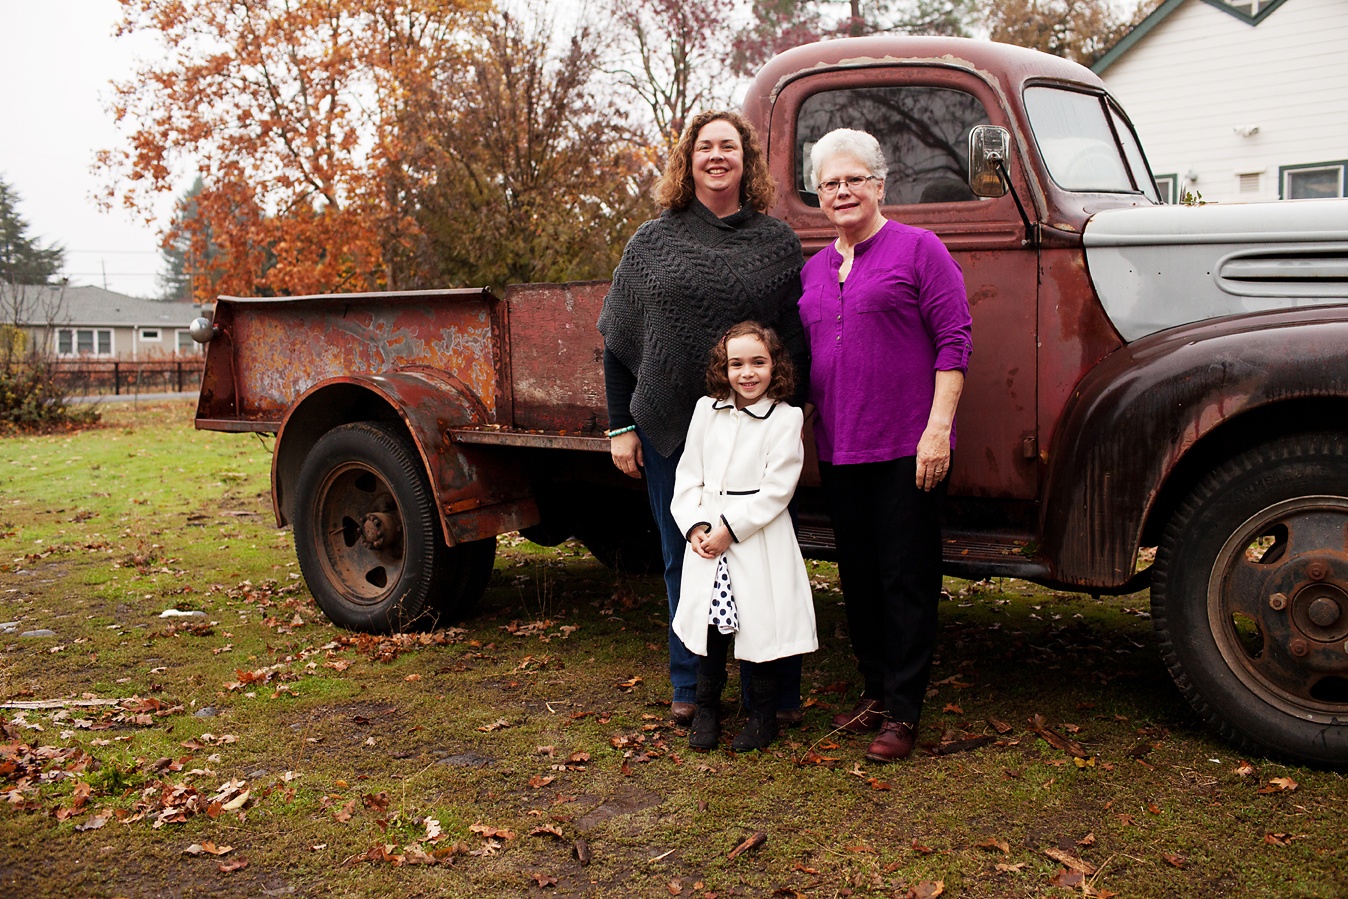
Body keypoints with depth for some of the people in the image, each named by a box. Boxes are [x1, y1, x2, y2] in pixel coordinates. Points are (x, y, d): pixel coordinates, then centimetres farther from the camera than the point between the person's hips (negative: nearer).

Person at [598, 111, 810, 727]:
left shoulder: (778, 244, 4)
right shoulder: (652, 242, 6)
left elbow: (797, 343, 6)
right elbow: (618, 341, 7)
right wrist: (619, 426, 4)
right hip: (667, 431, 1)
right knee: (683, 558, 10)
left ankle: (778, 691, 16)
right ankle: (690, 687, 24)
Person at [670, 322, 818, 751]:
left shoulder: (786, 418, -4)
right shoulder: (706, 410, 8)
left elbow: (776, 488, -10)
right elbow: (688, 475, 8)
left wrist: (729, 528, -14)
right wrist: (695, 526, -5)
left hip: (759, 541, -3)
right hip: (706, 538, 4)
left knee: (761, 626, 0)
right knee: (708, 622, 8)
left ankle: (762, 715, 18)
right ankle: (706, 709, 25)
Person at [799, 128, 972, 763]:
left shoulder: (918, 248, -3)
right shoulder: (814, 269, 14)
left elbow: (954, 340, -8)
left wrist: (938, 427, -15)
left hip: (907, 449, -6)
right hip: (838, 450, 6)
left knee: (906, 578, 1)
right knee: (858, 577, 13)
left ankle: (902, 712, 9)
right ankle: (875, 693, 27)